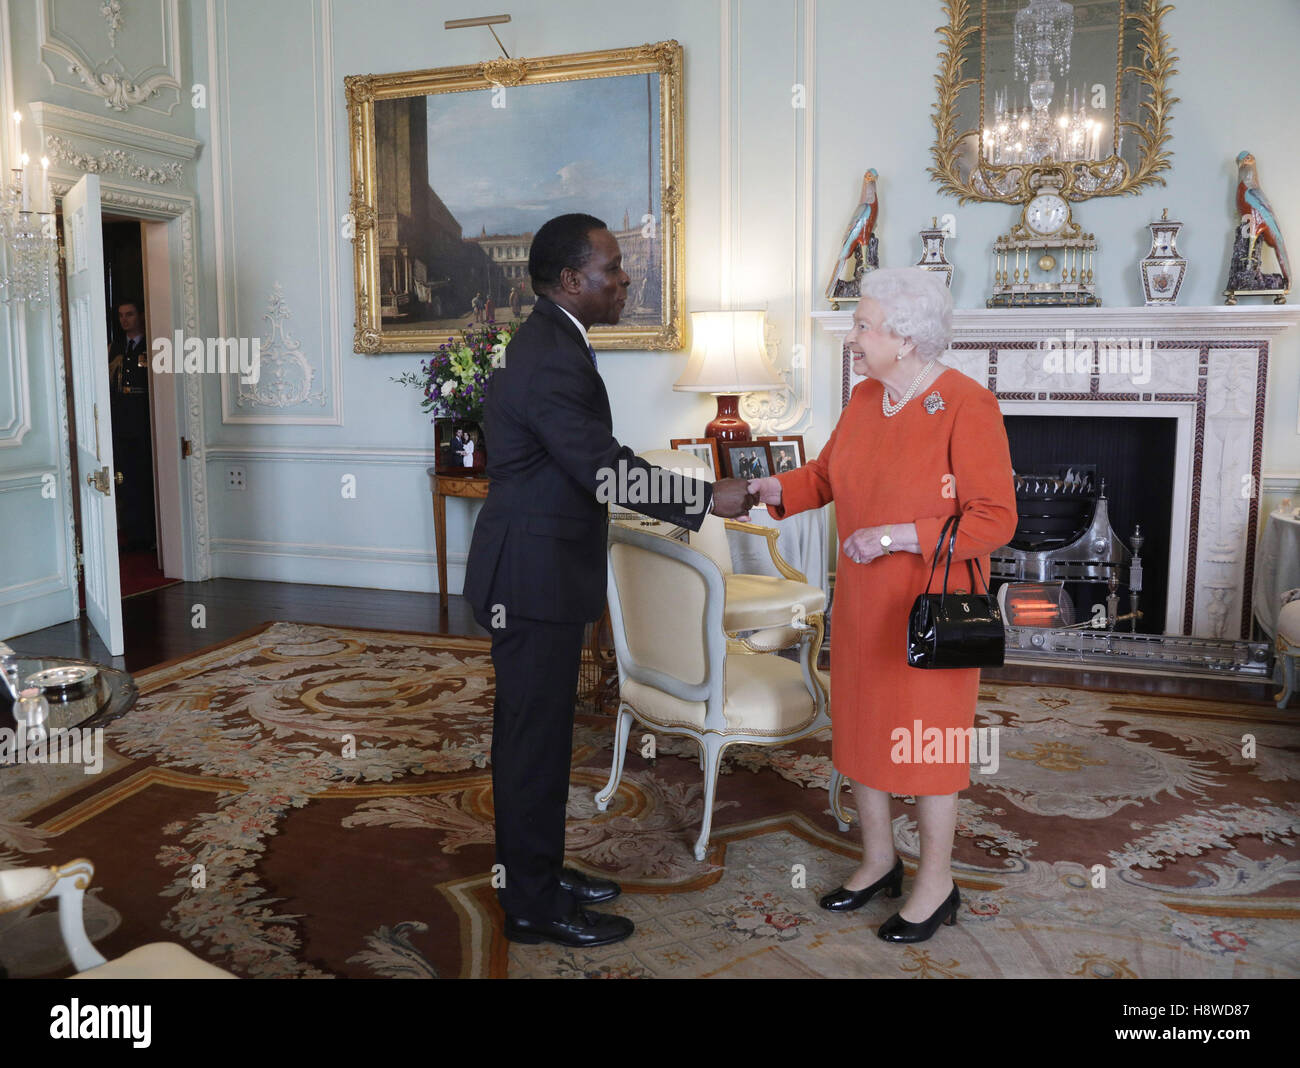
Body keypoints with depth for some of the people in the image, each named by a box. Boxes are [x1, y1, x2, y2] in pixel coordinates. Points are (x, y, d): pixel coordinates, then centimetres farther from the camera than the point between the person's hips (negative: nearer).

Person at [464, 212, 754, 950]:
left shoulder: (552, 341, 12)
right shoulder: (551, 360, -21)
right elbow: (605, 469, -23)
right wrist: (708, 499, -15)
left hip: (540, 571, 10)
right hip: (533, 578, -10)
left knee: (536, 731, 18)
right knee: (536, 737, 1)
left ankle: (534, 872, 33)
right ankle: (534, 904, 16)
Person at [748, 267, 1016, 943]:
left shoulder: (967, 407, -17)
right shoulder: (865, 397, 4)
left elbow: (995, 520, -18)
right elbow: (827, 473, 15)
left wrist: (898, 536, -23)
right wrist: (775, 489, -4)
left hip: (931, 605, -7)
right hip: (862, 600, 7)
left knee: (926, 735, 6)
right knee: (861, 725, 15)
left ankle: (936, 885, 26)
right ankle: (878, 861, 36)